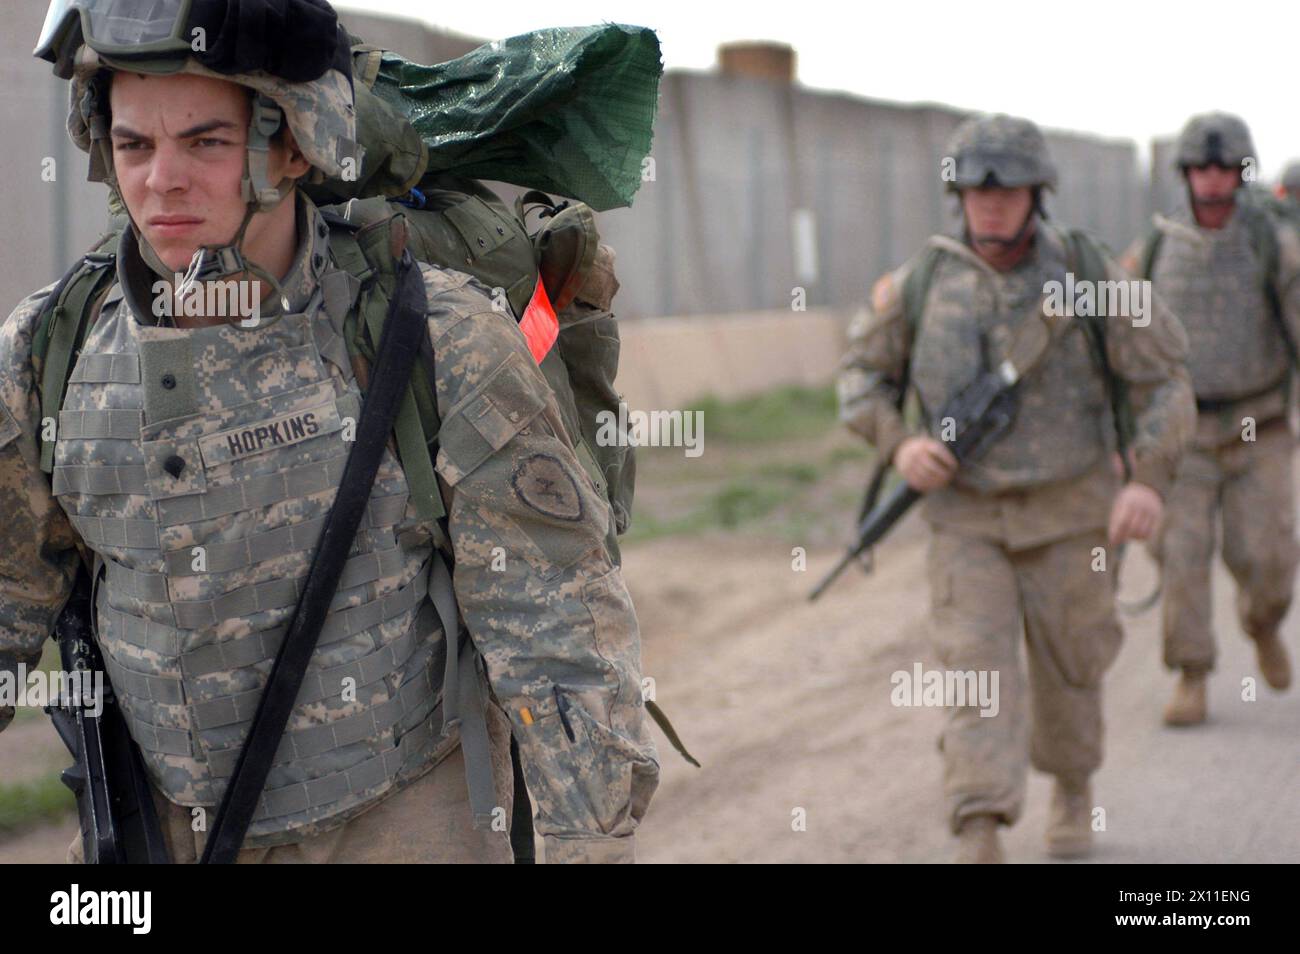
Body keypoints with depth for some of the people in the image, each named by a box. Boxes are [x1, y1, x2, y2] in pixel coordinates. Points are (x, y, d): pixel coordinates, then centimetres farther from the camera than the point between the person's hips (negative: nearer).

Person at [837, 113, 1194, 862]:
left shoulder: (1089, 278, -12)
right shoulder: (923, 282, -7)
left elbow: (1165, 382, -7)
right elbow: (865, 374, 6)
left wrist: (1150, 482, -21)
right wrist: (899, 444, -14)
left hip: (1069, 513, 0)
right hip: (967, 519, 1)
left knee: (1066, 668, 13)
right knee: (977, 673, -13)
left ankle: (1075, 790, 42)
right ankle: (980, 844, -19)